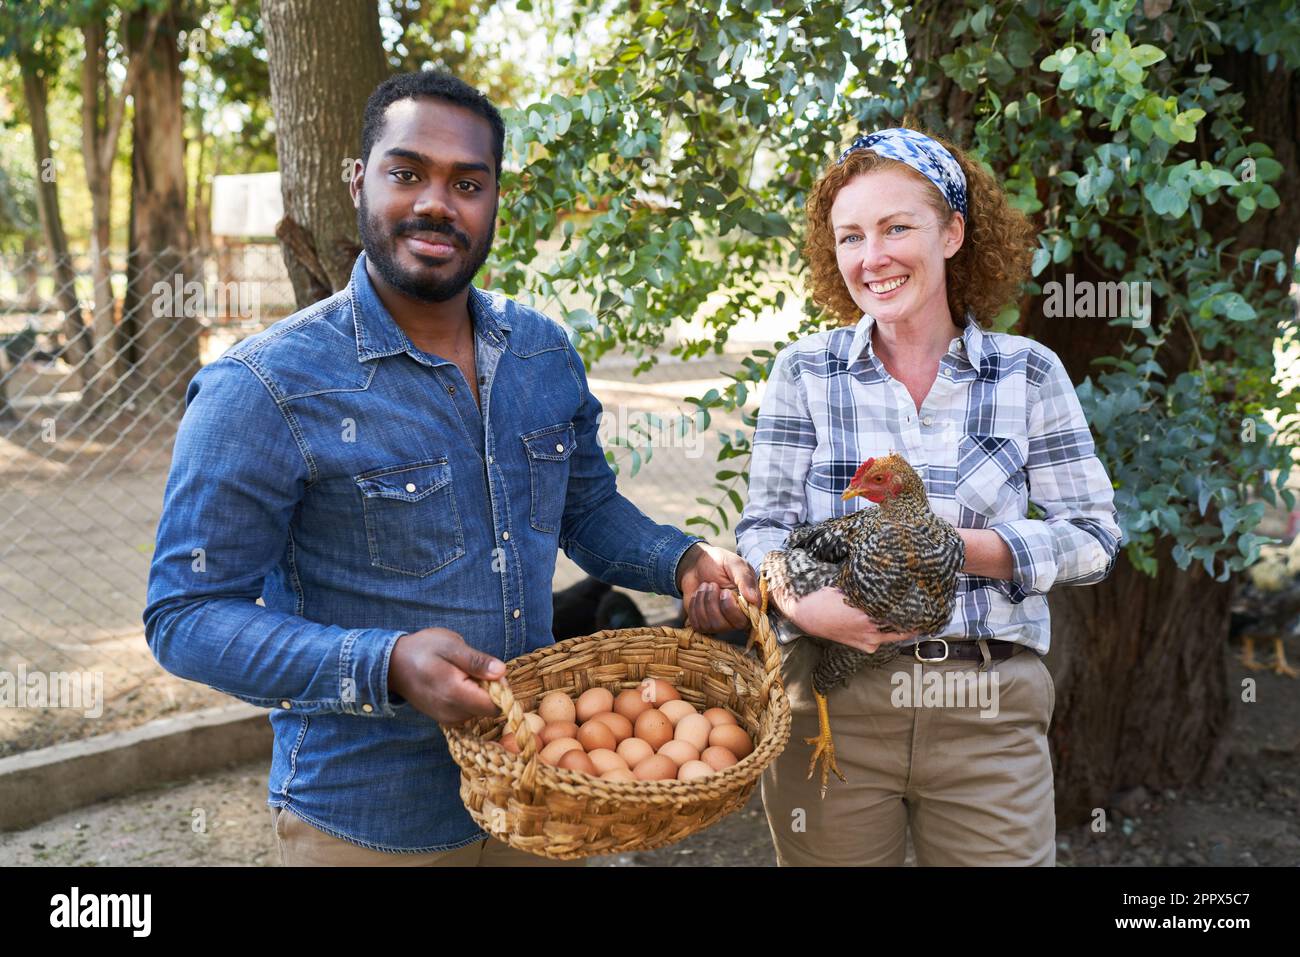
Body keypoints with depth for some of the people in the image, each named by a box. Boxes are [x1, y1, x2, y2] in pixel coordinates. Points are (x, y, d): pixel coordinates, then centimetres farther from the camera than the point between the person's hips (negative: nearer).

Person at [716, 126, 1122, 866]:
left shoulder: (1028, 373, 2)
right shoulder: (805, 372, 2)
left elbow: (1094, 538, 1)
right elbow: (765, 523, -1)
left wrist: (960, 547, -16)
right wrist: (799, 600, -22)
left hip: (991, 715, 0)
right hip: (831, 705, 0)